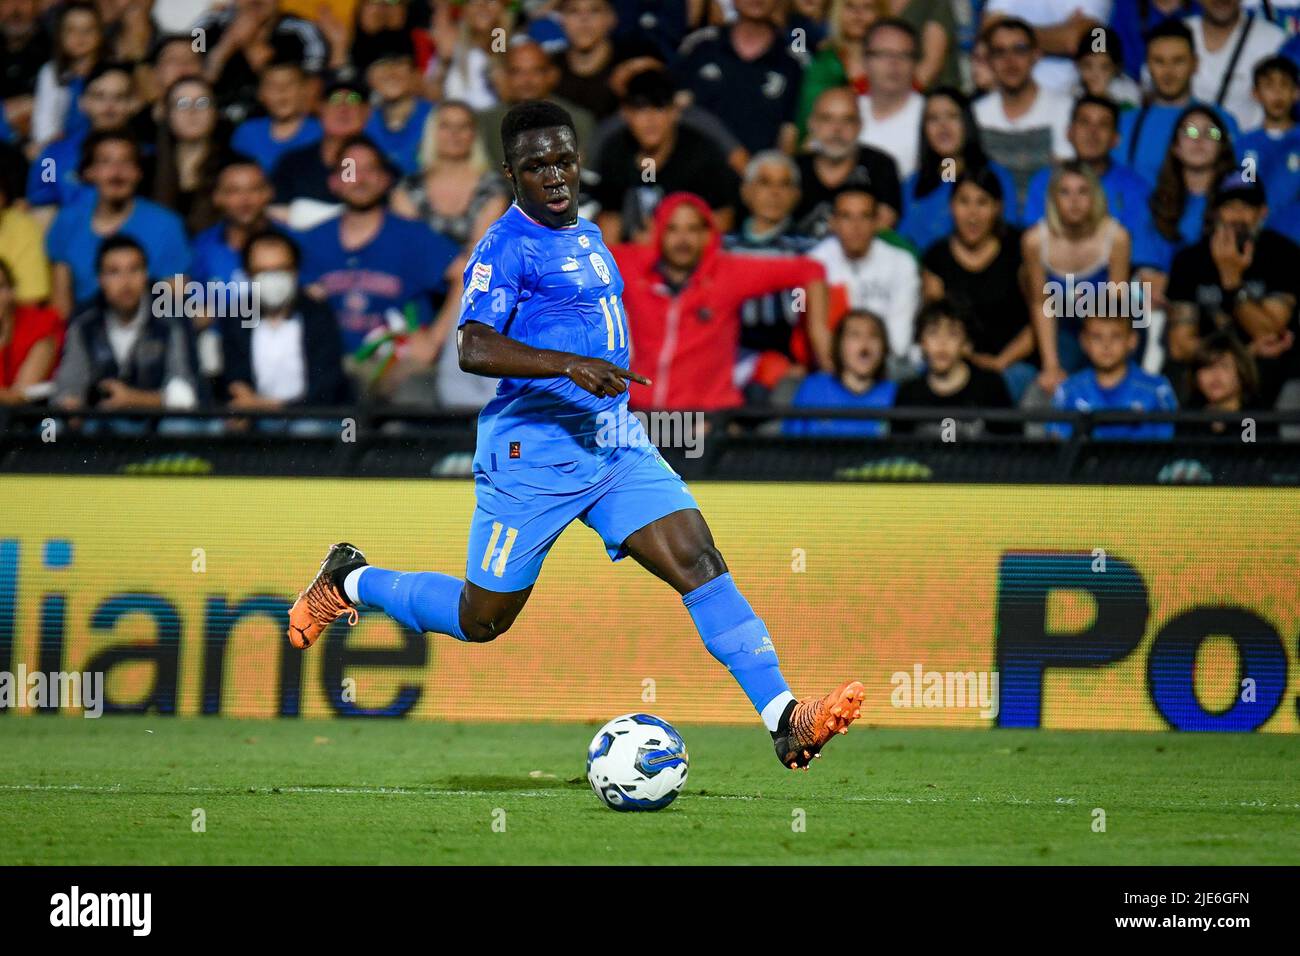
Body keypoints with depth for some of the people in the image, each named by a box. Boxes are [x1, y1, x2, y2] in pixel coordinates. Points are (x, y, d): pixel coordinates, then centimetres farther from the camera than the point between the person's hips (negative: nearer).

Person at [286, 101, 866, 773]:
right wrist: (569, 365, -35)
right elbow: (474, 348, -26)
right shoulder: (507, 245, -12)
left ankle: (785, 721, -20)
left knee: (701, 564, -12)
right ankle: (350, 582, 32)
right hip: (533, 452, -7)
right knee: (482, 620, 6)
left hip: (616, 445, 7)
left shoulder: (588, 236, 14)